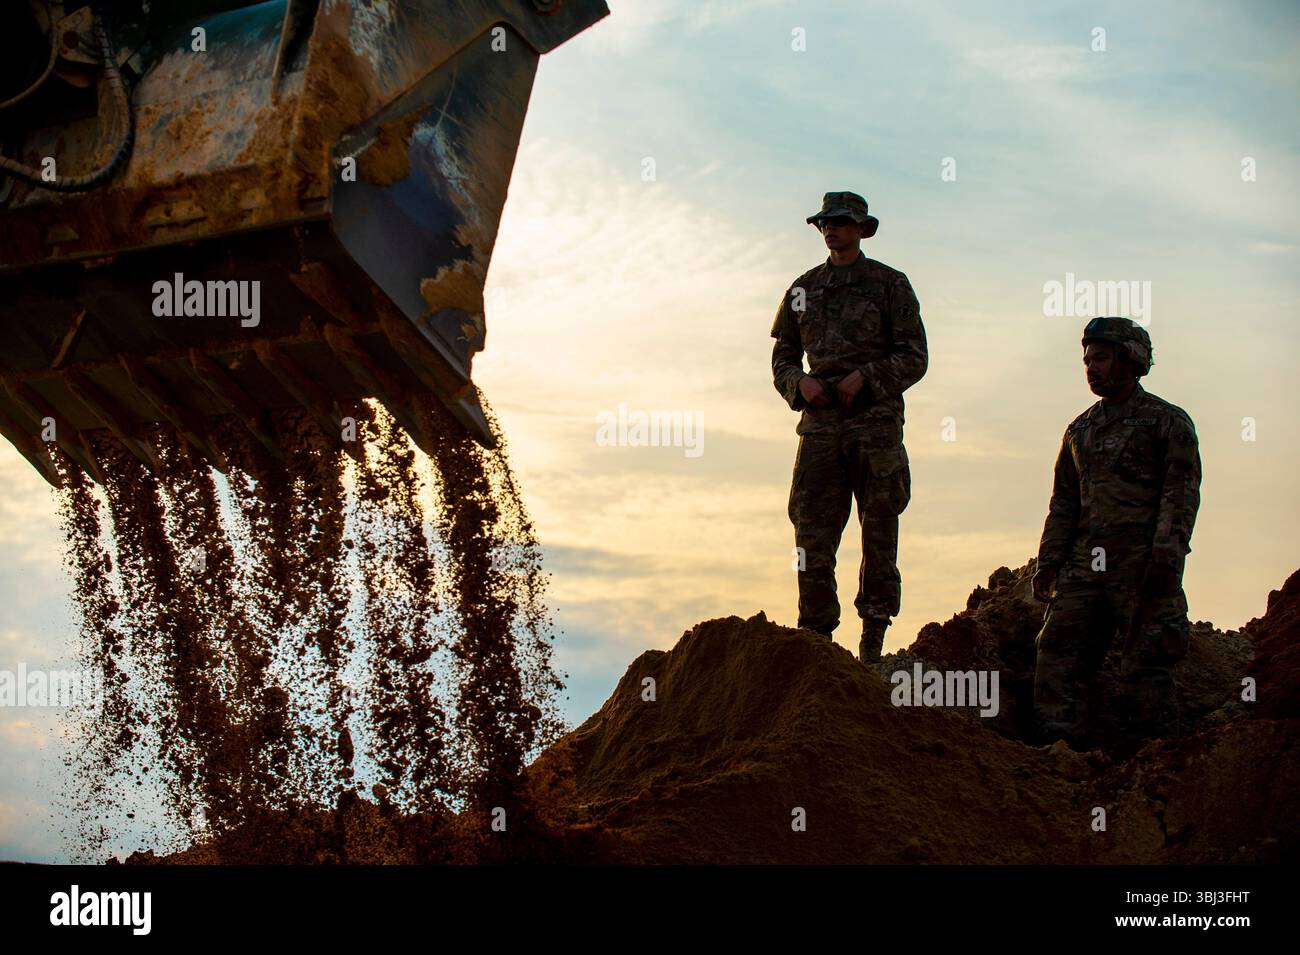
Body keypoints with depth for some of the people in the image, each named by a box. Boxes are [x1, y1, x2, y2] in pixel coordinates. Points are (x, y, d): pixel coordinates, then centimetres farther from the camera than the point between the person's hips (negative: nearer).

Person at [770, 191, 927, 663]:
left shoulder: (890, 284, 4)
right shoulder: (803, 288, 15)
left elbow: (914, 357, 0)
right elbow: (782, 357, 18)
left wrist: (865, 376, -14)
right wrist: (800, 382, -4)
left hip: (876, 421, -3)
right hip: (820, 424, 3)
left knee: (878, 534, -1)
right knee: (812, 532, -2)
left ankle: (873, 637, 5)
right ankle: (816, 637, 2)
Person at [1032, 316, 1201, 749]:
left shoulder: (1168, 421, 3)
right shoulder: (1080, 429, 20)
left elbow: (1181, 495, -6)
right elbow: (1063, 502, 21)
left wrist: (1165, 557, -17)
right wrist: (1048, 561, 10)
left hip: (1143, 562, -5)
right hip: (1085, 563, 6)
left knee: (1145, 665, -4)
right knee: (1058, 654, -5)